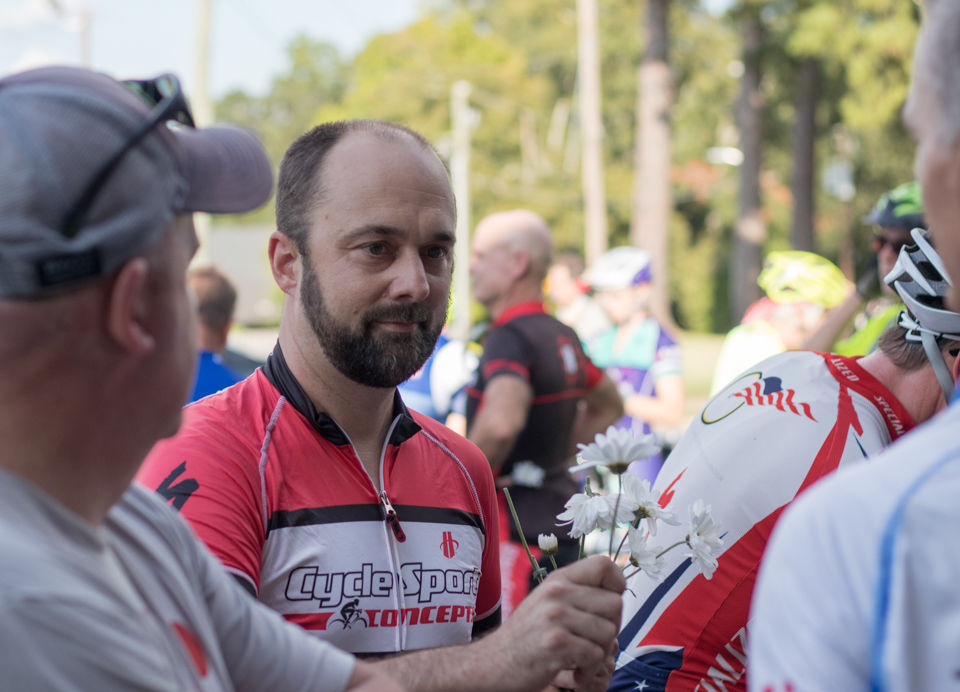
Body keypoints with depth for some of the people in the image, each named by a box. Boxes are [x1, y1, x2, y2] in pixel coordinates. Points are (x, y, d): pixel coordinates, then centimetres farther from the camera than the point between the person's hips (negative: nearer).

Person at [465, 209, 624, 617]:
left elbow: (501, 422, -34)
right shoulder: (562, 338, 14)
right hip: (561, 518, 10)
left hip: (515, 525, -9)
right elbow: (608, 406, 31)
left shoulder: (509, 338, -15)